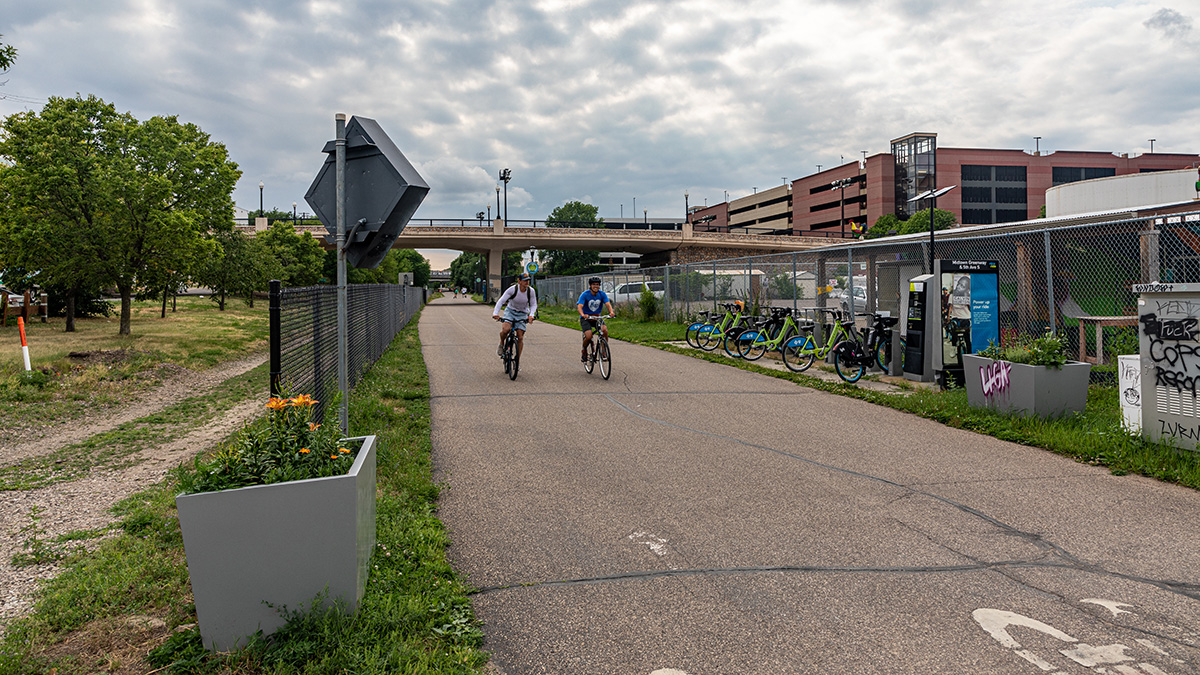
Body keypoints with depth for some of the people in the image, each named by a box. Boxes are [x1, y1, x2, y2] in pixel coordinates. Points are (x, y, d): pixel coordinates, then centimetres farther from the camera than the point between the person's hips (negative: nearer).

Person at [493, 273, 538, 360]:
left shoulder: (531, 291, -14)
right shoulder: (513, 289, -20)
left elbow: (534, 305, -3)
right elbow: (501, 301, -20)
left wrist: (531, 315, -23)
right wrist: (495, 313, -33)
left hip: (522, 314, 2)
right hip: (510, 311, -2)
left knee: (520, 337, -6)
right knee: (505, 329, -30)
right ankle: (501, 344, 3)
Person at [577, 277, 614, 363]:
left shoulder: (602, 294, -7)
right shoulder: (584, 294, -16)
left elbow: (608, 304, -20)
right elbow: (579, 306, -28)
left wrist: (611, 312, -42)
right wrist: (583, 314, -50)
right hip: (586, 318, -3)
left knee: (605, 330, -28)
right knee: (589, 337, -24)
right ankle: (584, 351, 8)